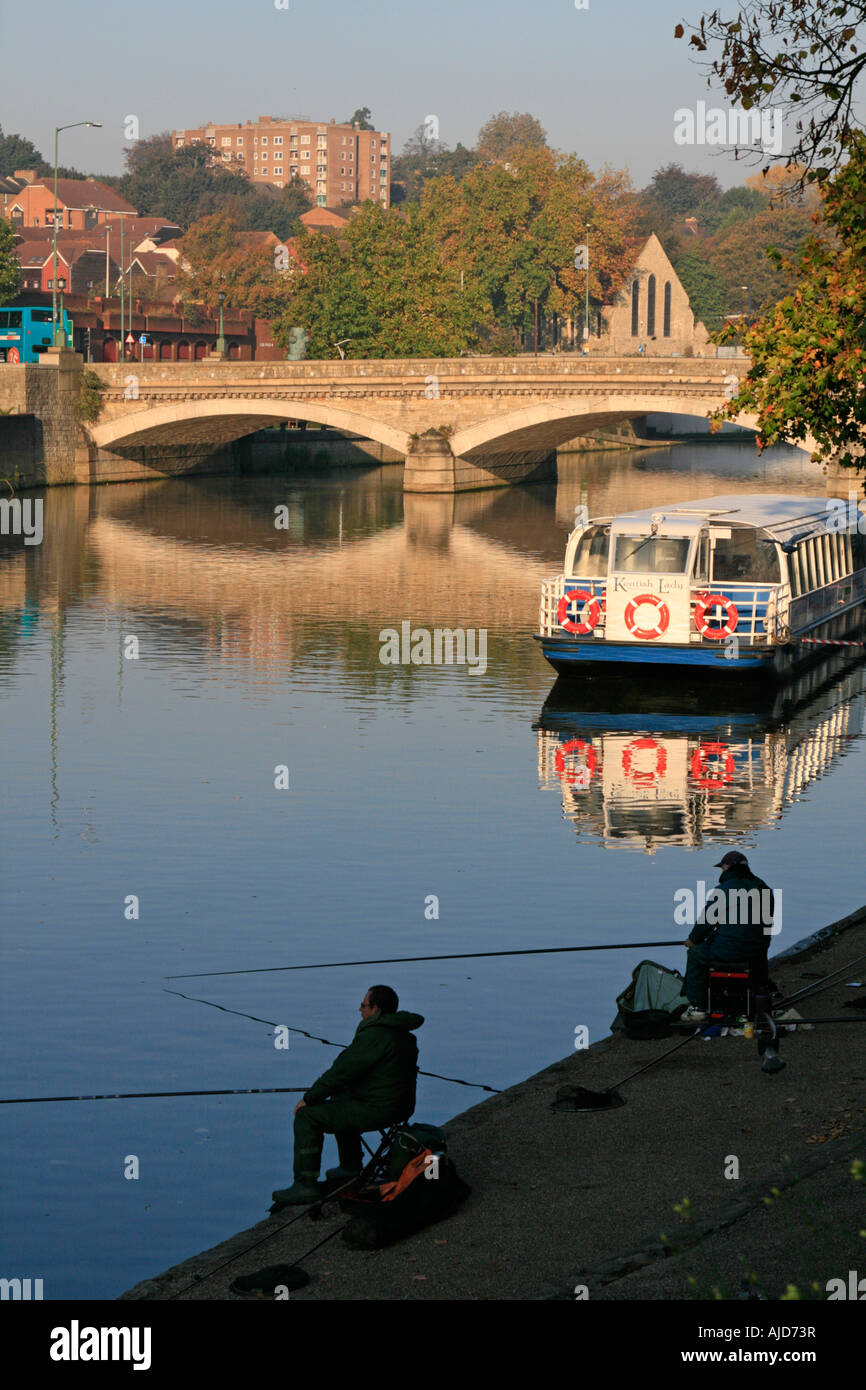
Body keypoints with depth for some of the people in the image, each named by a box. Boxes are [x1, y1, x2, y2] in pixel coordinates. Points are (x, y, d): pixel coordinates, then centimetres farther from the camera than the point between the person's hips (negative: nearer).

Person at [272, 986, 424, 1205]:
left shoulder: (374, 1037, -20)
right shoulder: (403, 1035, 12)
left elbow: (342, 1071, -17)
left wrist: (308, 1098, -7)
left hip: (376, 1110, -10)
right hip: (401, 1106, 10)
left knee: (307, 1116, -5)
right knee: (341, 1101, 33)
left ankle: (305, 1185, -6)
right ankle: (351, 1167, 37)